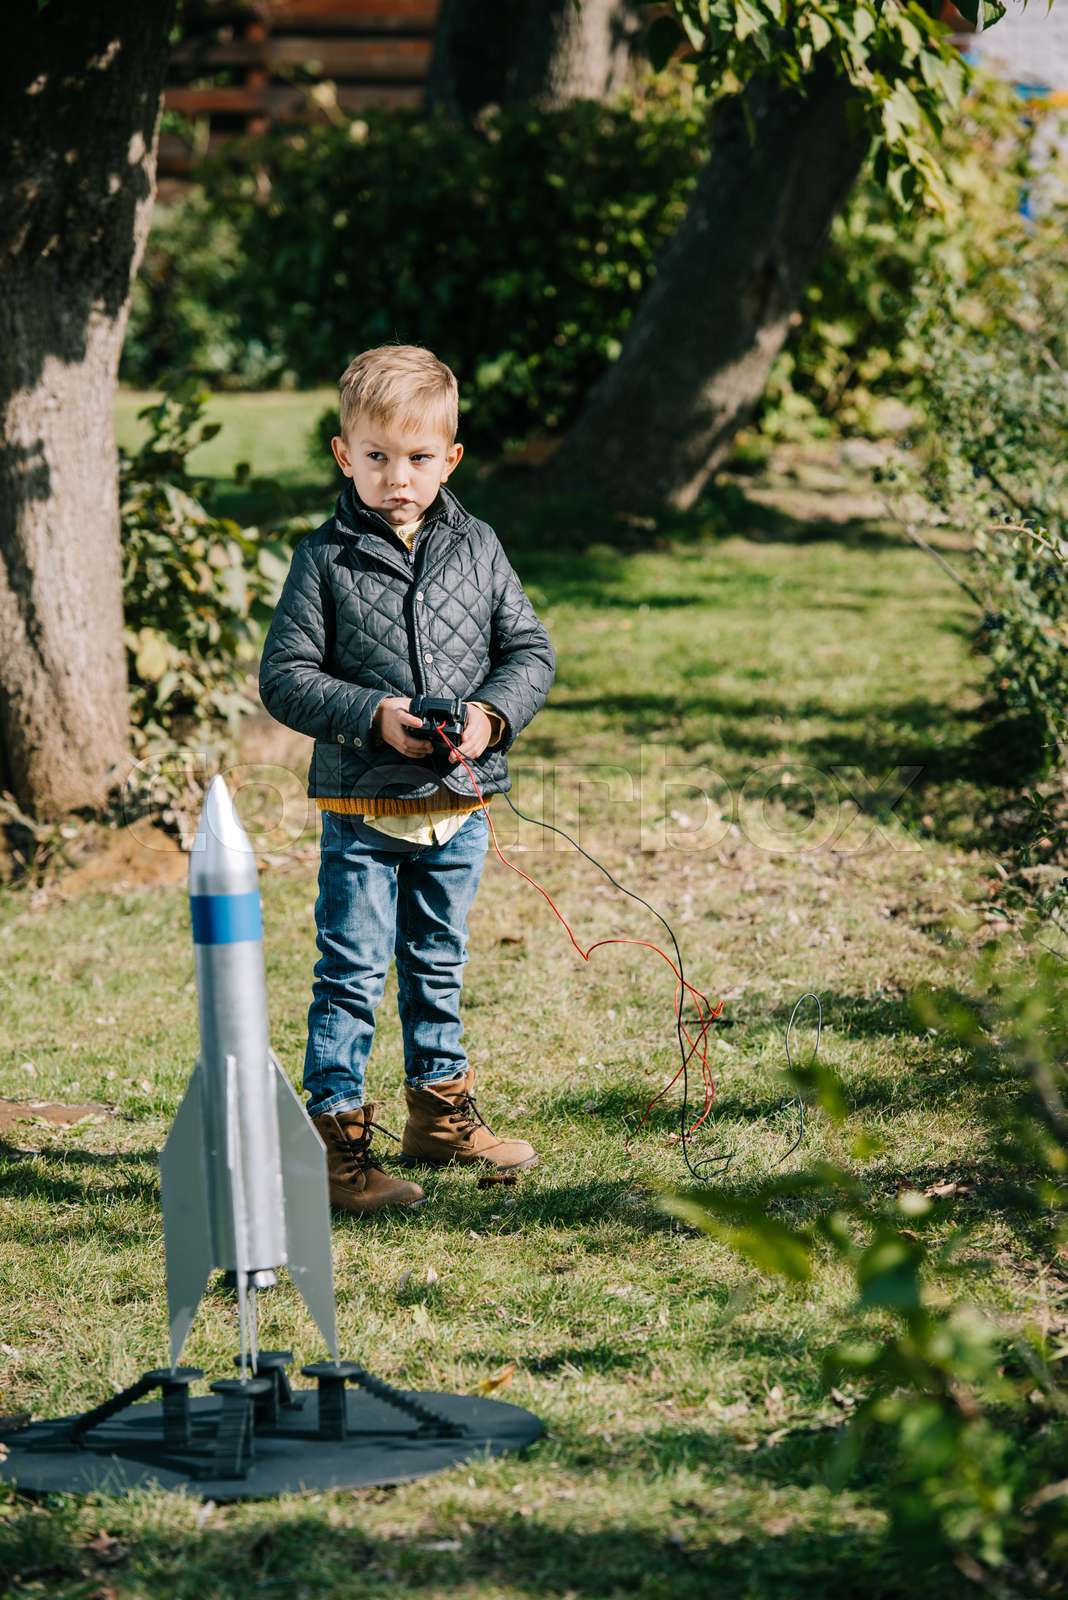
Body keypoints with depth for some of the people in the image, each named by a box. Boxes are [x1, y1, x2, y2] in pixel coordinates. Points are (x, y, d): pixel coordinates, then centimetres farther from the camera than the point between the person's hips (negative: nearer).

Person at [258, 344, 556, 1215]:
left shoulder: (476, 548, 3)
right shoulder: (327, 558, -7)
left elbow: (531, 650, 7)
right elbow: (286, 676, -7)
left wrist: (492, 714, -12)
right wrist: (372, 716, -20)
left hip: (460, 807, 4)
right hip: (362, 809, -4)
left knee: (438, 965, 19)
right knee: (352, 974, -4)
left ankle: (440, 1108, 33)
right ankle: (338, 1131, 1)